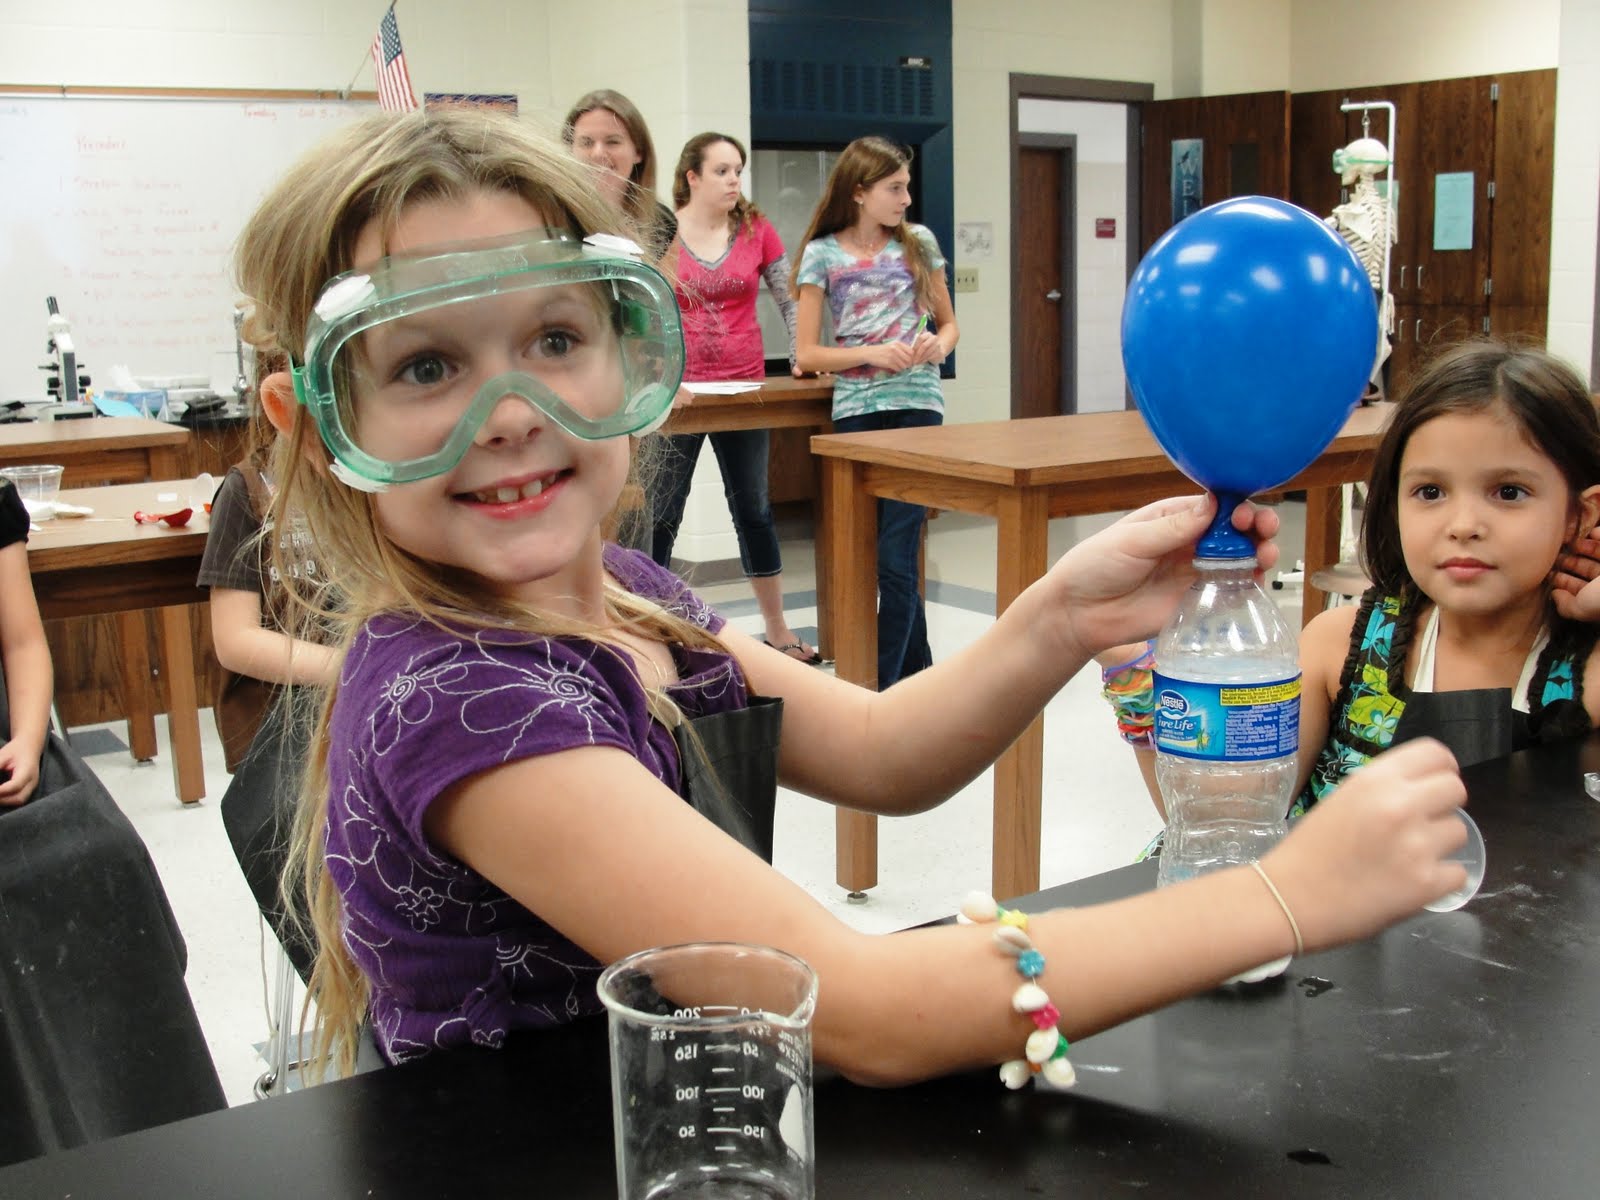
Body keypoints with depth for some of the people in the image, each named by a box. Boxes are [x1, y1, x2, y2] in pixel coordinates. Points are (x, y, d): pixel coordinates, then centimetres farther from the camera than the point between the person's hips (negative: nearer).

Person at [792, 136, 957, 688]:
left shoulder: (918, 243, 8)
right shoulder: (823, 254, 3)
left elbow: (948, 323, 18)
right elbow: (806, 355, 0)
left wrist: (939, 344, -5)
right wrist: (872, 354, -13)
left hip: (916, 408, 0)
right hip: (854, 412, 0)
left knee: (895, 559, -9)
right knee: (874, 555, 6)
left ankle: (882, 690, -3)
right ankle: (919, 674, 22)